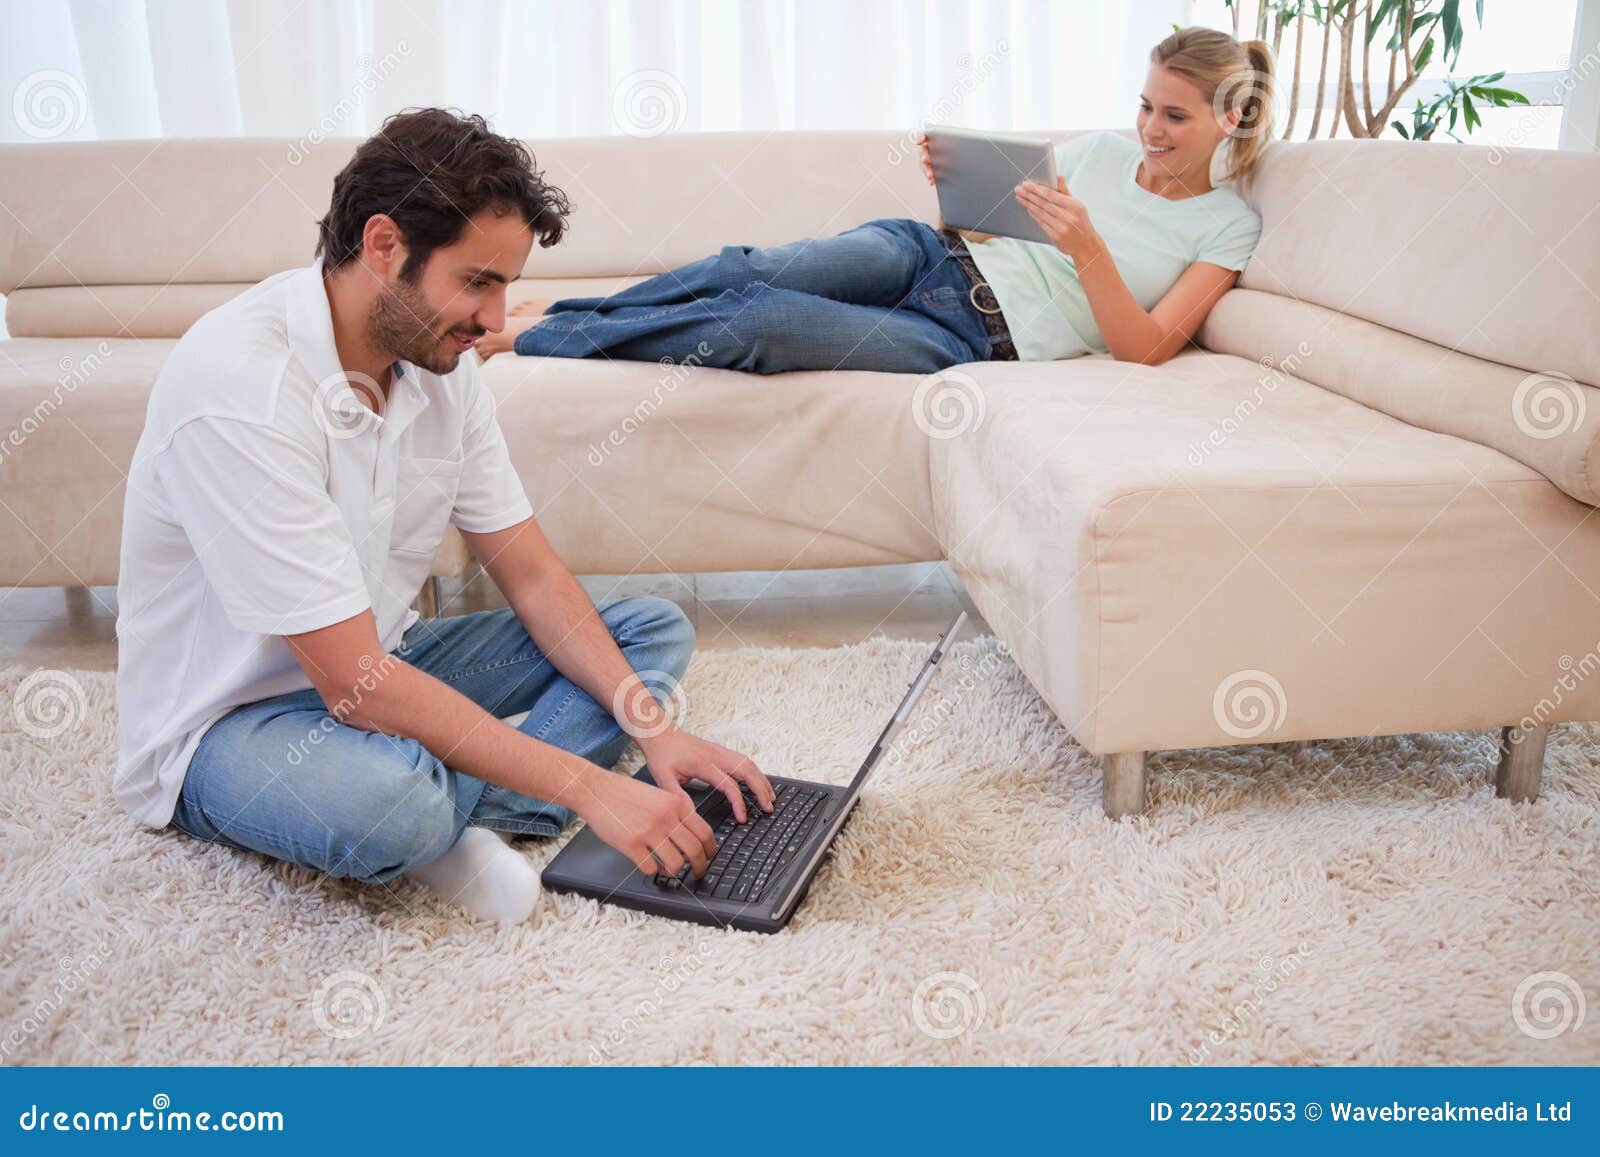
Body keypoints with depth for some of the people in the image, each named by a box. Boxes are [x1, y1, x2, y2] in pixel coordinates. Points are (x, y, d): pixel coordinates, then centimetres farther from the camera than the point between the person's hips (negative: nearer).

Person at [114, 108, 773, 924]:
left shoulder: (438, 360, -4)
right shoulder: (238, 385, -28)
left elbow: (530, 573, 0)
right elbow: (353, 683, -31)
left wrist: (654, 729, -12)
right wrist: (586, 784, -29)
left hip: (374, 665, 8)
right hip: (225, 725, -8)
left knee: (654, 629, 1)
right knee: (386, 795, -42)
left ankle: (448, 816, -18)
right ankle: (449, 820, -6)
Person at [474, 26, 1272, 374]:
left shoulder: (1228, 226, 5)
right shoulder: (1101, 150, 16)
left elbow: (1146, 348, -7)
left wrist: (1088, 247, -20)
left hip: (974, 339, -4)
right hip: (928, 254, 4)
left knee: (761, 324, -26)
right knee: (749, 272, -26)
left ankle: (532, 338, -16)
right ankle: (553, 313, -11)